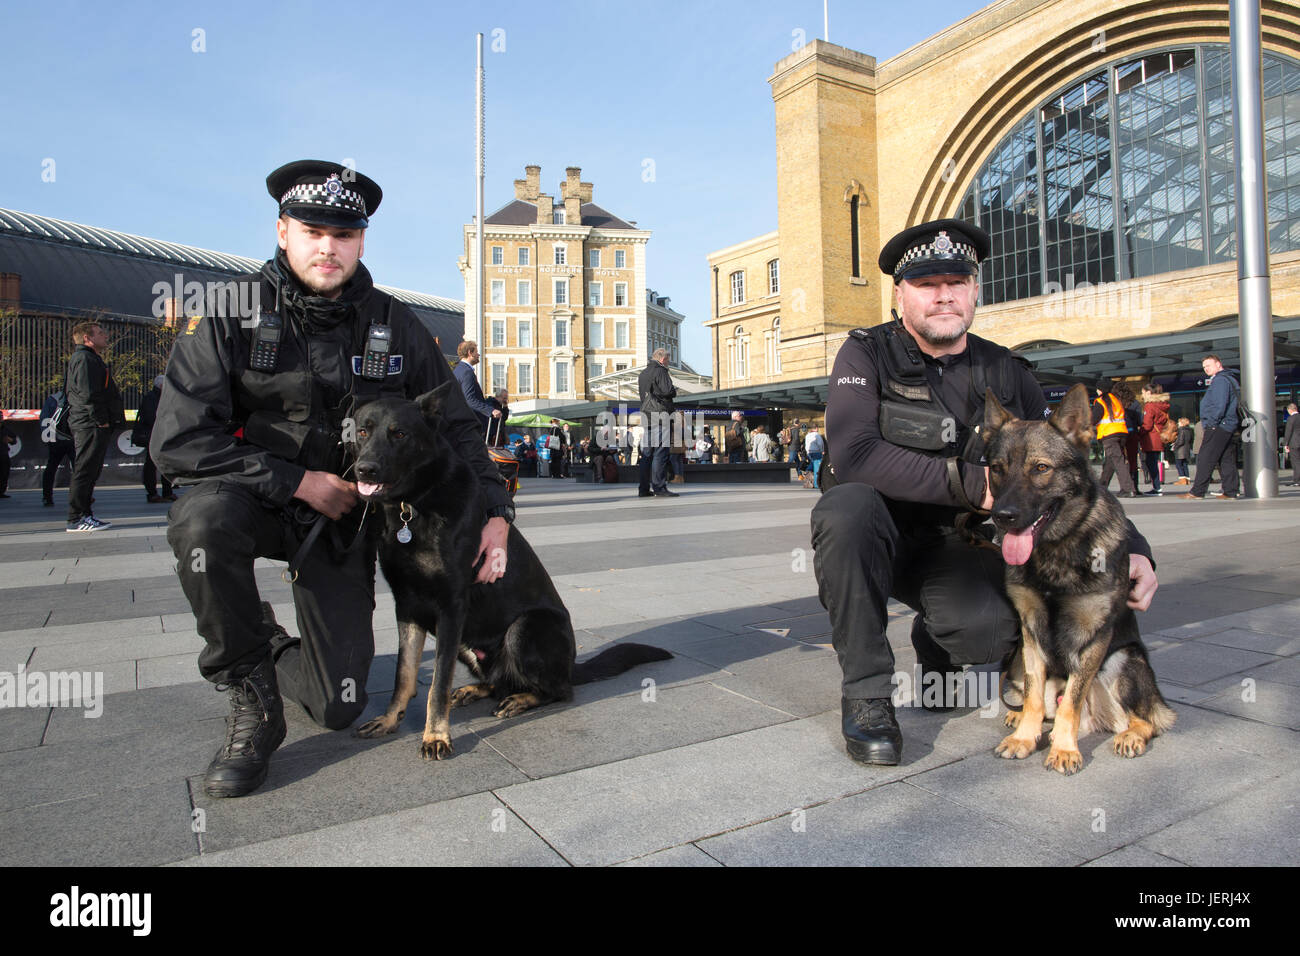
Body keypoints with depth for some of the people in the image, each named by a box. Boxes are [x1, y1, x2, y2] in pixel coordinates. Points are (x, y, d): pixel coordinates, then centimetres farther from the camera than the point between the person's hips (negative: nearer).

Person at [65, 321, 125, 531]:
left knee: (90, 472, 13)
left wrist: (105, 421, 18)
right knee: (85, 472, -9)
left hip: (92, 427, 11)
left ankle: (84, 515, 19)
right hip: (91, 426, -11)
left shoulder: (92, 358, 24)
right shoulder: (84, 358, -9)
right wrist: (101, 420, -18)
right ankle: (77, 519, -7)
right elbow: (88, 394, -20)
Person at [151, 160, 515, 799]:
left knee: (339, 707, -5)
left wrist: (496, 512, -8)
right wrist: (297, 481, -21)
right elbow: (177, 439, -17)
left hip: (345, 517, 1)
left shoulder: (395, 327, -4)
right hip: (250, 497, -1)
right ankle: (251, 696, -14)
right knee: (203, 520, -39)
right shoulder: (230, 315, -11)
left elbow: (455, 427, 3)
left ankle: (276, 657, 34)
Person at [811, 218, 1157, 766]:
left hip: (952, 545, 3)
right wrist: (971, 482, -30)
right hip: (870, 538, -2)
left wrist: (1132, 548, -9)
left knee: (990, 630, -28)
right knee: (848, 508, -37)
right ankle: (865, 689, -17)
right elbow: (853, 453, -27)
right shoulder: (866, 354, -10)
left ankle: (934, 645, 14)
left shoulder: (1006, 375, 2)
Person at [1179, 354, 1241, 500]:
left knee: (1205, 459, -10)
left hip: (1217, 427, -10)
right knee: (1226, 460, 9)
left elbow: (1219, 405, -20)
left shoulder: (1220, 380, -10)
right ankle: (1230, 491, 10)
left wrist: (1211, 424, -16)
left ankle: (1197, 492, -10)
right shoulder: (1229, 379, 23)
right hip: (1227, 427, 10)